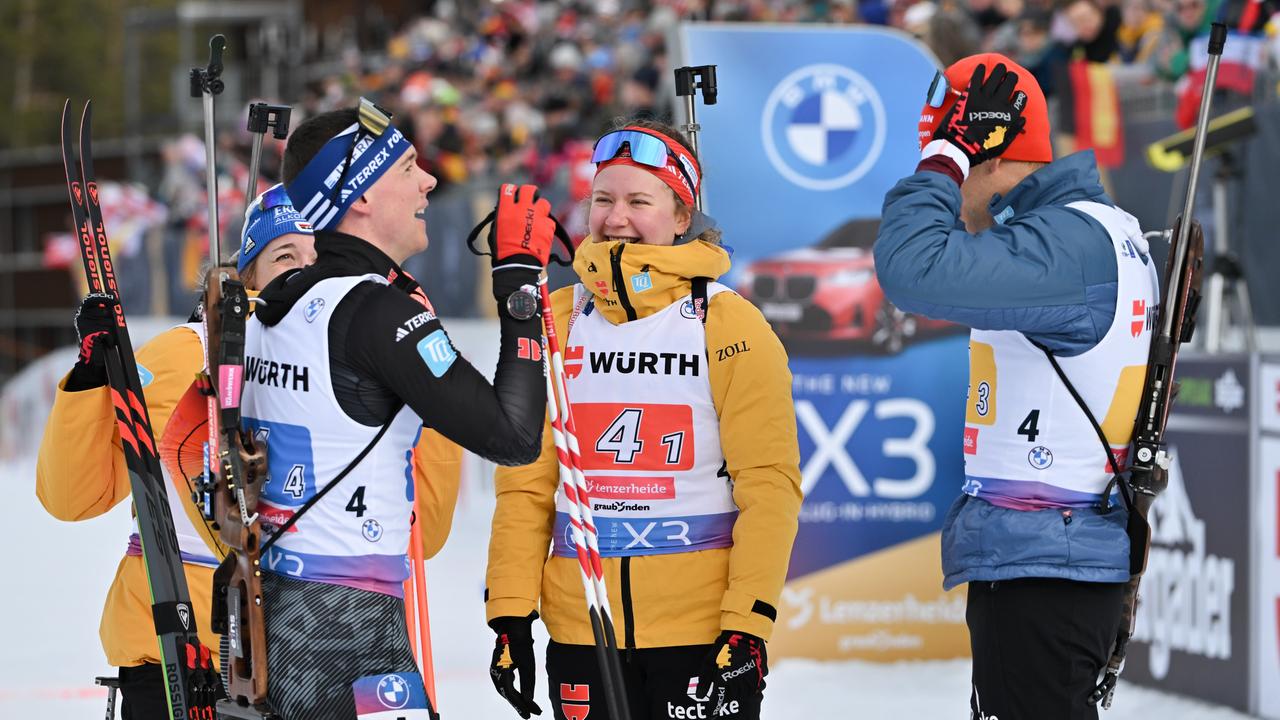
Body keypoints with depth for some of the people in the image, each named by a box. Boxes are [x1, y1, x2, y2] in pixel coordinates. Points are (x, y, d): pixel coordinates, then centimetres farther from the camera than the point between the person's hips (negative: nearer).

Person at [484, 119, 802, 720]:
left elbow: (769, 485, -7)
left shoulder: (728, 326, -4)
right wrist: (510, 613, 1)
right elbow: (526, 481, 8)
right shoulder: (558, 322, 7)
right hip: (580, 633, 4)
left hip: (702, 633, -4)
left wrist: (748, 625, -13)